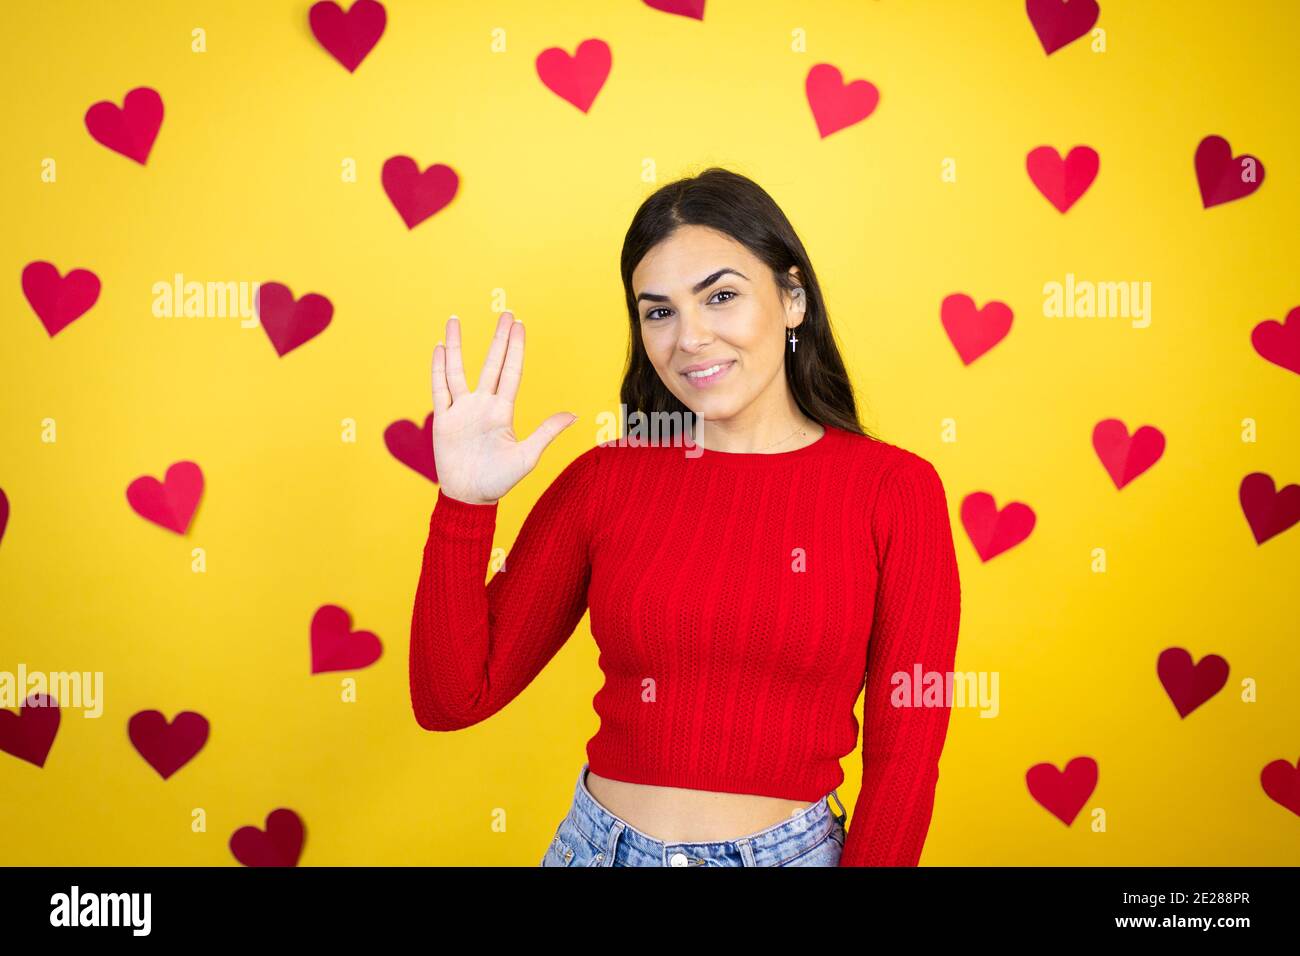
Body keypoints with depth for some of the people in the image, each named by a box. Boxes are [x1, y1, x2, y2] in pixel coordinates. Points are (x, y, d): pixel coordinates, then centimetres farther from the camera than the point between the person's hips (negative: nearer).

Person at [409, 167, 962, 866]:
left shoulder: (896, 491, -10)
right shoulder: (605, 479, -5)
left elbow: (904, 754, -7)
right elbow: (451, 699, -5)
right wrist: (465, 501, -14)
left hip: (790, 849, -1)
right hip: (602, 843, 2)